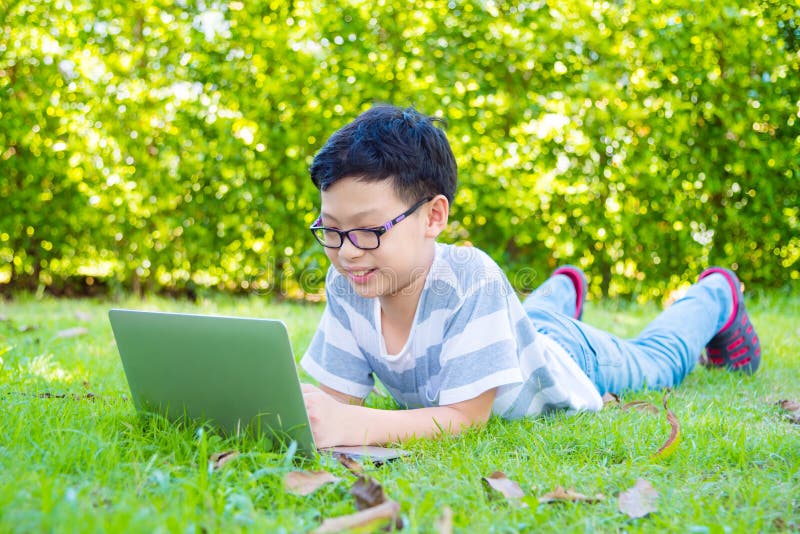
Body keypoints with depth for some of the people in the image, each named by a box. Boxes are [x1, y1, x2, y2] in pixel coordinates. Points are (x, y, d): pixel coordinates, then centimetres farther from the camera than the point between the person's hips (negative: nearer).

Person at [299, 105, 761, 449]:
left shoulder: (471, 280, -48)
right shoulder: (346, 289, -33)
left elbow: (466, 417, -46)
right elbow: (338, 395, -26)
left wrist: (354, 426, -62)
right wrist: (297, 409, -51)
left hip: (568, 364, -4)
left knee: (662, 357, 27)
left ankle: (717, 296, 54)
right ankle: (564, 292, 69)